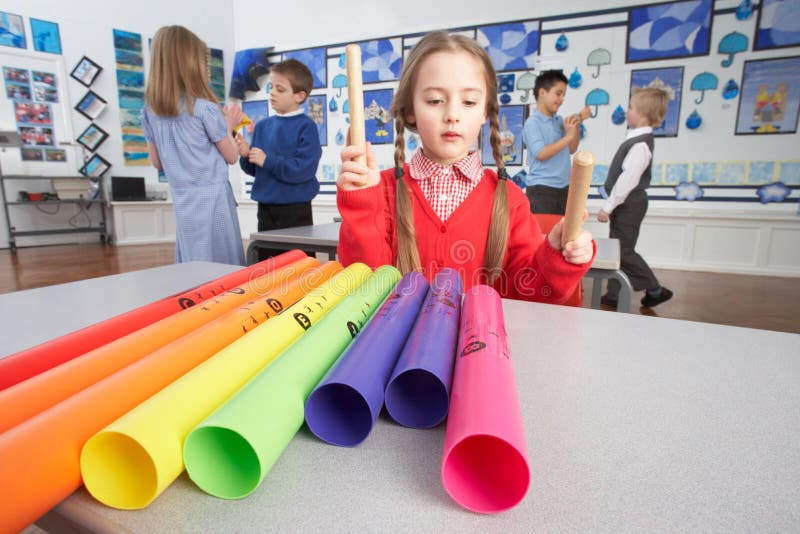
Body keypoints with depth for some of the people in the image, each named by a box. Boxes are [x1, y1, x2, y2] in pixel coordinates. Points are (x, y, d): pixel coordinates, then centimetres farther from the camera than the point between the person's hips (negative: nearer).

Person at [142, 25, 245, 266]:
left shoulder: (150, 110, 5)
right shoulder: (205, 108, -12)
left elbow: (157, 162, 13)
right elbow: (231, 156, -4)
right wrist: (228, 126, 13)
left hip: (181, 199, 6)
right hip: (211, 196, -6)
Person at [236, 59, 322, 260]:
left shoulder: (306, 127, -9)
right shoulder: (262, 126, 9)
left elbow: (304, 169, -20)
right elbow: (254, 169, 13)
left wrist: (267, 160, -17)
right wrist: (246, 154, -7)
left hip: (295, 209, -6)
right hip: (265, 208, 6)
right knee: (264, 263, 15)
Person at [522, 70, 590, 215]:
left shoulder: (559, 120, 10)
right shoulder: (533, 122, -10)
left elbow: (572, 149, 13)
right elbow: (541, 154, -19)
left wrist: (577, 125, 2)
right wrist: (568, 136, -15)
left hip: (563, 187, 7)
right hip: (541, 189, -7)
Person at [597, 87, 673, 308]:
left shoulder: (640, 144, -19)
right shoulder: (637, 139, 10)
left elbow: (628, 180, -24)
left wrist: (608, 206, -20)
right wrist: (611, 205, 14)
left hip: (628, 204, -9)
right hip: (626, 204, 9)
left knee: (624, 252, 0)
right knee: (619, 250, 13)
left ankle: (655, 290, 14)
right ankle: (615, 294, 22)